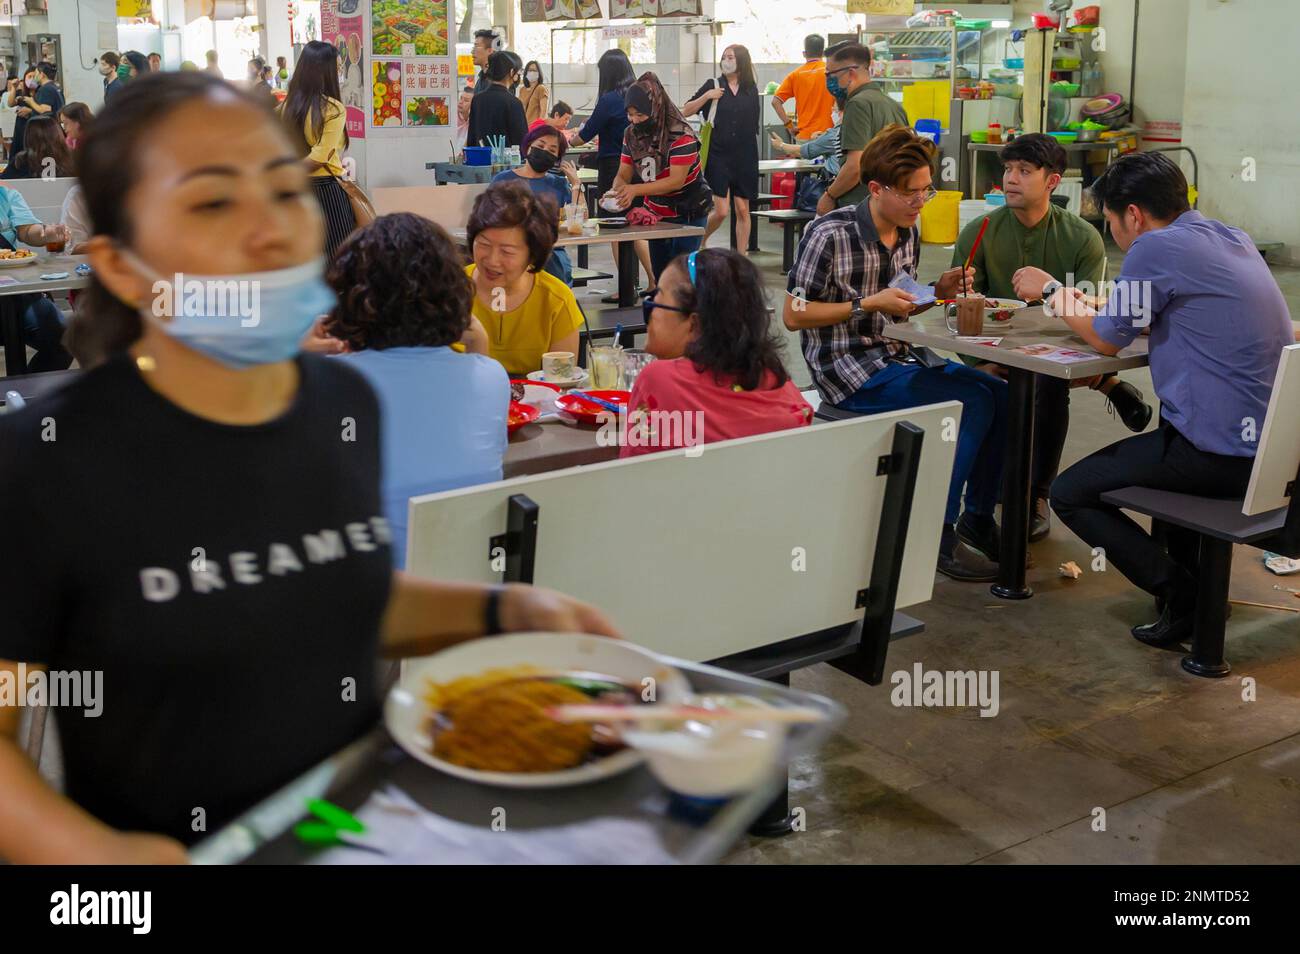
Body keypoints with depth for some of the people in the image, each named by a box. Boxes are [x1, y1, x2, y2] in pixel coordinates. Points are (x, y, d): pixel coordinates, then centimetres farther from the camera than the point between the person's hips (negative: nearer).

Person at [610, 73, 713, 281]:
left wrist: (636, 190, -39)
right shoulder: (631, 134, -3)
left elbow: (676, 180, -29)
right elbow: (623, 174, -3)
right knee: (659, 273, 9)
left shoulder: (681, 135, -24)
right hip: (656, 213, 6)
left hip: (688, 213, -6)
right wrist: (615, 191, -27)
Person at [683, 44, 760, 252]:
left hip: (745, 157, 2)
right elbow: (685, 112, 0)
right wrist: (707, 96, -12)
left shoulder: (751, 89, 7)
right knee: (722, 210, -7)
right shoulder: (713, 86, 1)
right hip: (718, 155, -2)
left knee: (743, 210, 3)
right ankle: (700, 240, 21)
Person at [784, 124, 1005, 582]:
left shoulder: (909, 233, 9)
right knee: (973, 402, -20)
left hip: (897, 356, 8)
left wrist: (938, 291, 0)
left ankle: (978, 520, 9)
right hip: (849, 369, -8)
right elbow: (794, 316, -14)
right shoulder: (830, 234, -15)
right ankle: (940, 535, -10)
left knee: (1000, 394, -4)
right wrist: (868, 304, -20)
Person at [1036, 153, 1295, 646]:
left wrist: (1051, 290, 11)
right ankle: (1196, 573, 34)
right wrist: (1094, 306, 21)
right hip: (1271, 443, 9)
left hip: (1221, 453, -9)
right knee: (1164, 443, 39)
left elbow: (1107, 340, -3)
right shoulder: (1236, 239, 12)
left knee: (1069, 494, 2)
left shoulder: (1155, 248, -14)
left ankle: (1182, 596, -1)